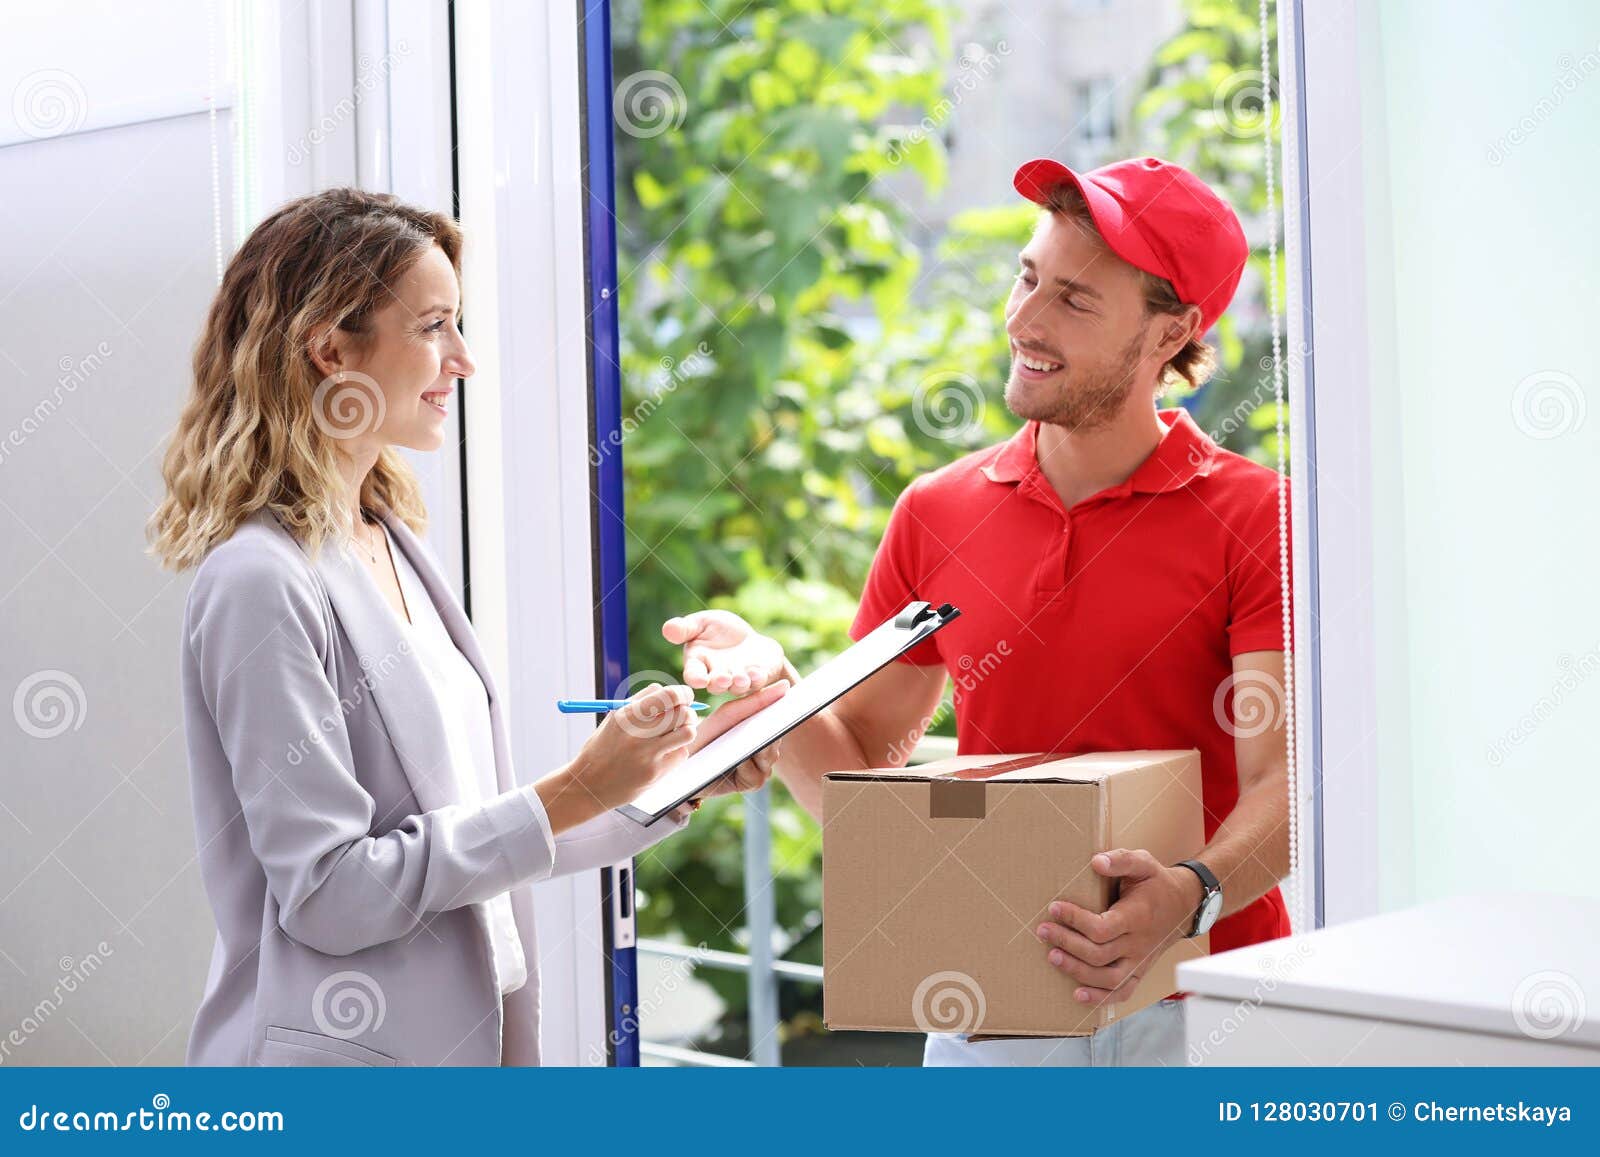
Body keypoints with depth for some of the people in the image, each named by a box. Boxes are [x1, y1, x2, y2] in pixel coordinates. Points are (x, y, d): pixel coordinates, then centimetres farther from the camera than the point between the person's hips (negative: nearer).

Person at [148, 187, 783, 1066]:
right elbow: (329, 892, -20)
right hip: (333, 1052, -8)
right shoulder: (262, 582, -17)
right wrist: (573, 794, -19)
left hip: (466, 1033, 8)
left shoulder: (398, 547, 9)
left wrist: (676, 776, 4)